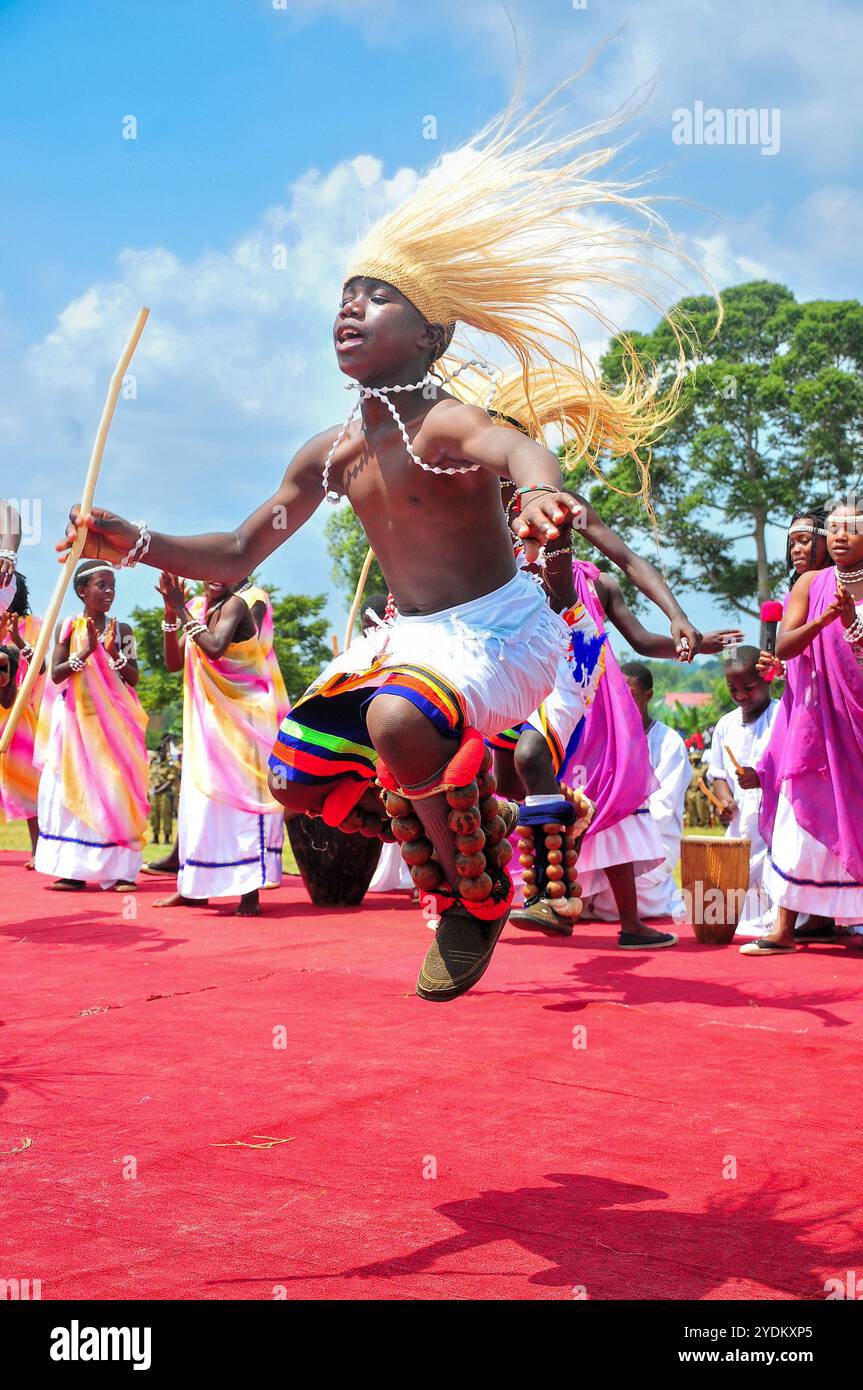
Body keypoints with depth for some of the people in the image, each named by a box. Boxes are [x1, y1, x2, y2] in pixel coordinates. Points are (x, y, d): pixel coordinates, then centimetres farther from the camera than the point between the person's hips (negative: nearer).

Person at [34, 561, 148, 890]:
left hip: (114, 719, 0)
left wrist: (114, 654, -14)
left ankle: (119, 869, -4)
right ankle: (74, 869, 0)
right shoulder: (68, 627, 4)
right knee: (74, 788, -3)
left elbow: (133, 678, 2)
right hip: (78, 717, 0)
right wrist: (85, 651, -15)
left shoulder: (121, 630, 6)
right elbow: (56, 674, -4)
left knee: (115, 789, -4)